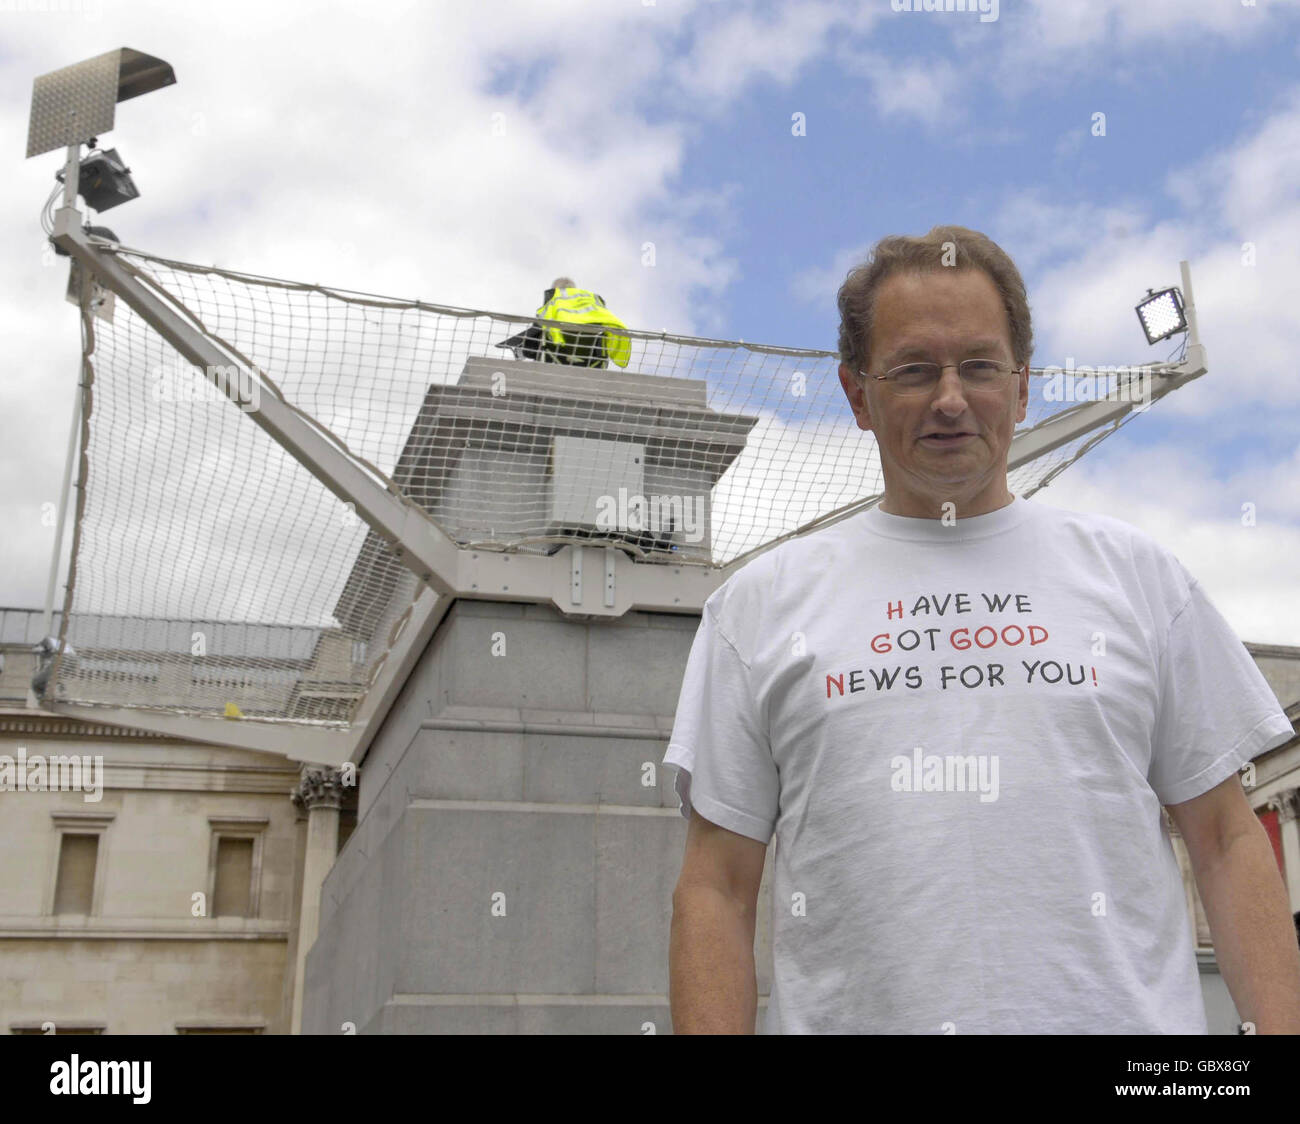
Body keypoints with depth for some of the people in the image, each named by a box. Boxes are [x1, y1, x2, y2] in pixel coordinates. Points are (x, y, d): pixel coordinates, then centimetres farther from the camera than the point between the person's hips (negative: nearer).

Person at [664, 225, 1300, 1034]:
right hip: (854, 1013, 0)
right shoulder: (760, 601, 6)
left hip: (1122, 1015, 1)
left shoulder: (1136, 573, 9)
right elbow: (717, 885, 4)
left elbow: (1226, 838, 8)